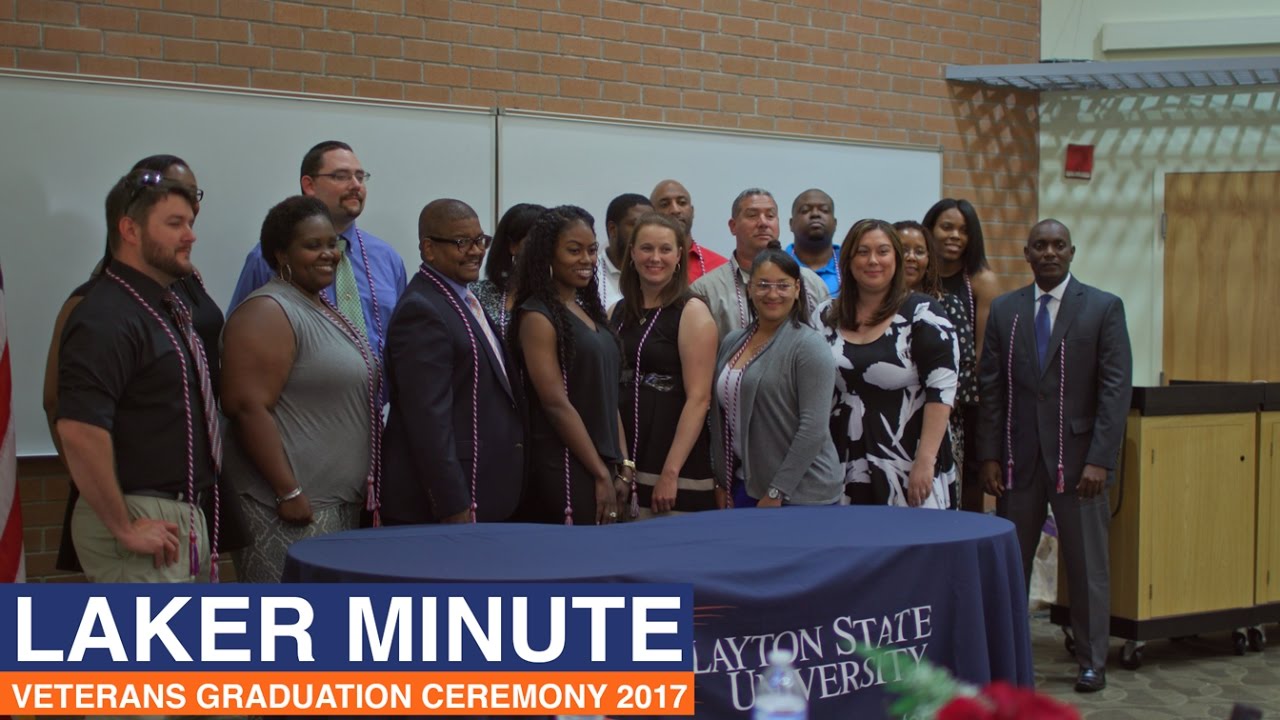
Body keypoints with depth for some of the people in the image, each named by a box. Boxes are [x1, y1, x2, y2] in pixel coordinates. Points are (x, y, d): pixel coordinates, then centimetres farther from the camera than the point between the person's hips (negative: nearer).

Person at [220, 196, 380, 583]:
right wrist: (288, 492, -21)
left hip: (339, 505, 9)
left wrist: (362, 489, 21)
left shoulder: (323, 310, 16)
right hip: (294, 508, -9)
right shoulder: (267, 312, -12)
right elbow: (248, 407, -20)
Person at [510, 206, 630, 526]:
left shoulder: (589, 310, 13)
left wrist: (622, 465, 8)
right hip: (566, 471, -8)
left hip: (602, 465, 8)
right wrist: (601, 475, -13)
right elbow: (556, 403, -15)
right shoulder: (538, 316, -11)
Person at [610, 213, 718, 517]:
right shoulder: (619, 312, 11)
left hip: (677, 469, -5)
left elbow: (699, 398, -12)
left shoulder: (692, 312, -6)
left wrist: (670, 474, -17)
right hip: (624, 464, 5)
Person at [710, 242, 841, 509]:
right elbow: (720, 417, 14)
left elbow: (814, 428, -15)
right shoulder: (732, 343, 10)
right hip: (746, 487, 6)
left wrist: (776, 493, -15)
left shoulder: (808, 345, -9)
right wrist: (724, 483, 9)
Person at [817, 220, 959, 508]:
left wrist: (925, 461, -16)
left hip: (909, 472, -3)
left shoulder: (922, 313, -4)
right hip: (846, 471, 4)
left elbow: (941, 388, -10)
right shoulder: (827, 317, 9)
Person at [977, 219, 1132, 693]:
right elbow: (991, 388, 6)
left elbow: (1116, 387, -5)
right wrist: (989, 455, -1)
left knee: (1087, 565, 6)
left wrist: (1100, 459, -12)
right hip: (1018, 457, 2)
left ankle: (1092, 662, 17)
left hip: (1077, 459, -2)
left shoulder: (1103, 308, 0)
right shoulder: (1004, 310, 8)